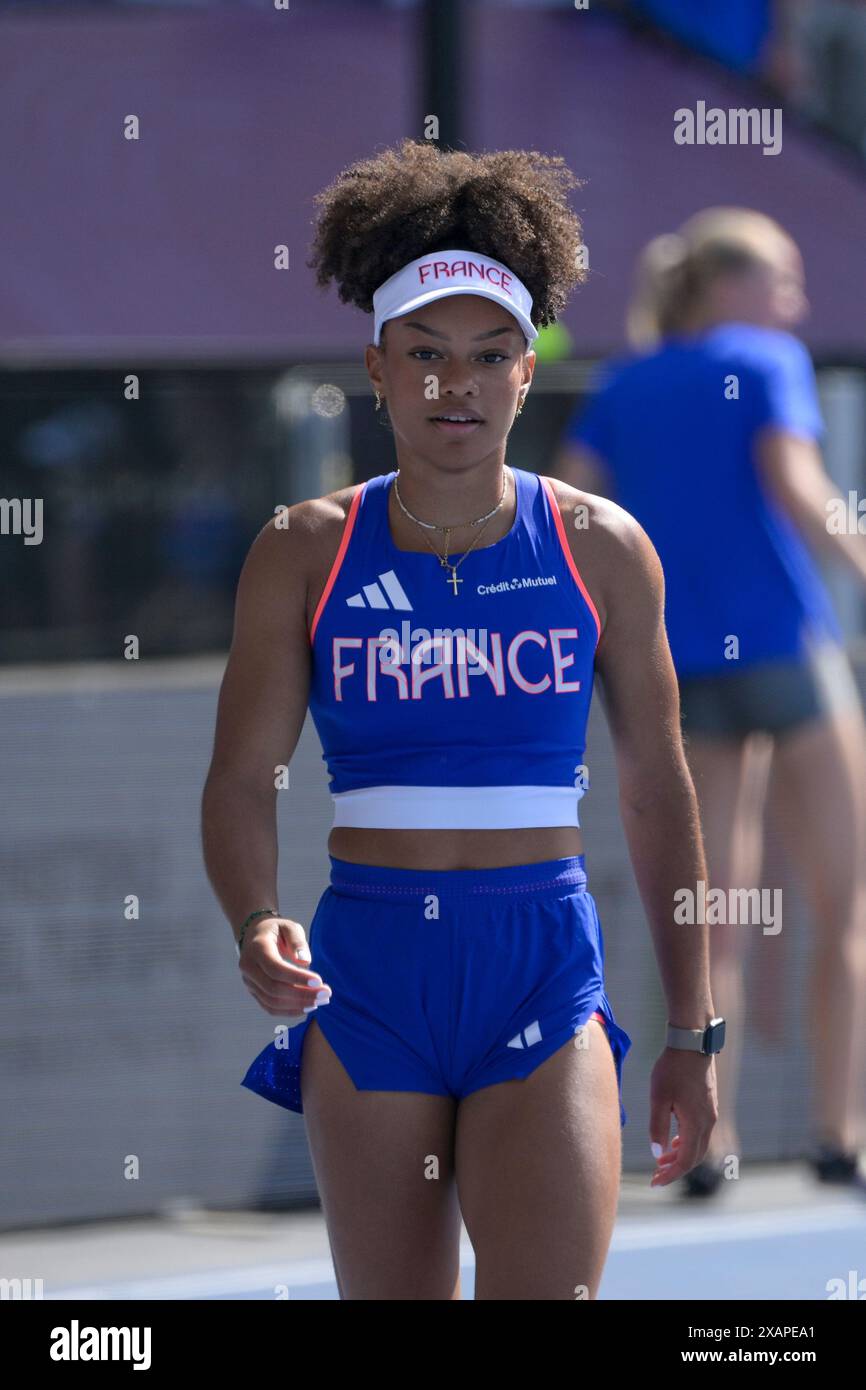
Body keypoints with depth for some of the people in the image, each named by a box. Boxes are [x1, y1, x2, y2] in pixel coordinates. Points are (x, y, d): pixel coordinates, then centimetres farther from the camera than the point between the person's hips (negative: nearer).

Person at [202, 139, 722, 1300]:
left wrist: (693, 1032, 8)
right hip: (367, 972, 1)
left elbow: (658, 795, 8)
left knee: (547, 1296, -16)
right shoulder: (304, 555, 2)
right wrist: (255, 924, -21)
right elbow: (242, 779, 1)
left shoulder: (600, 550, 3)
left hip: (545, 978, -1)